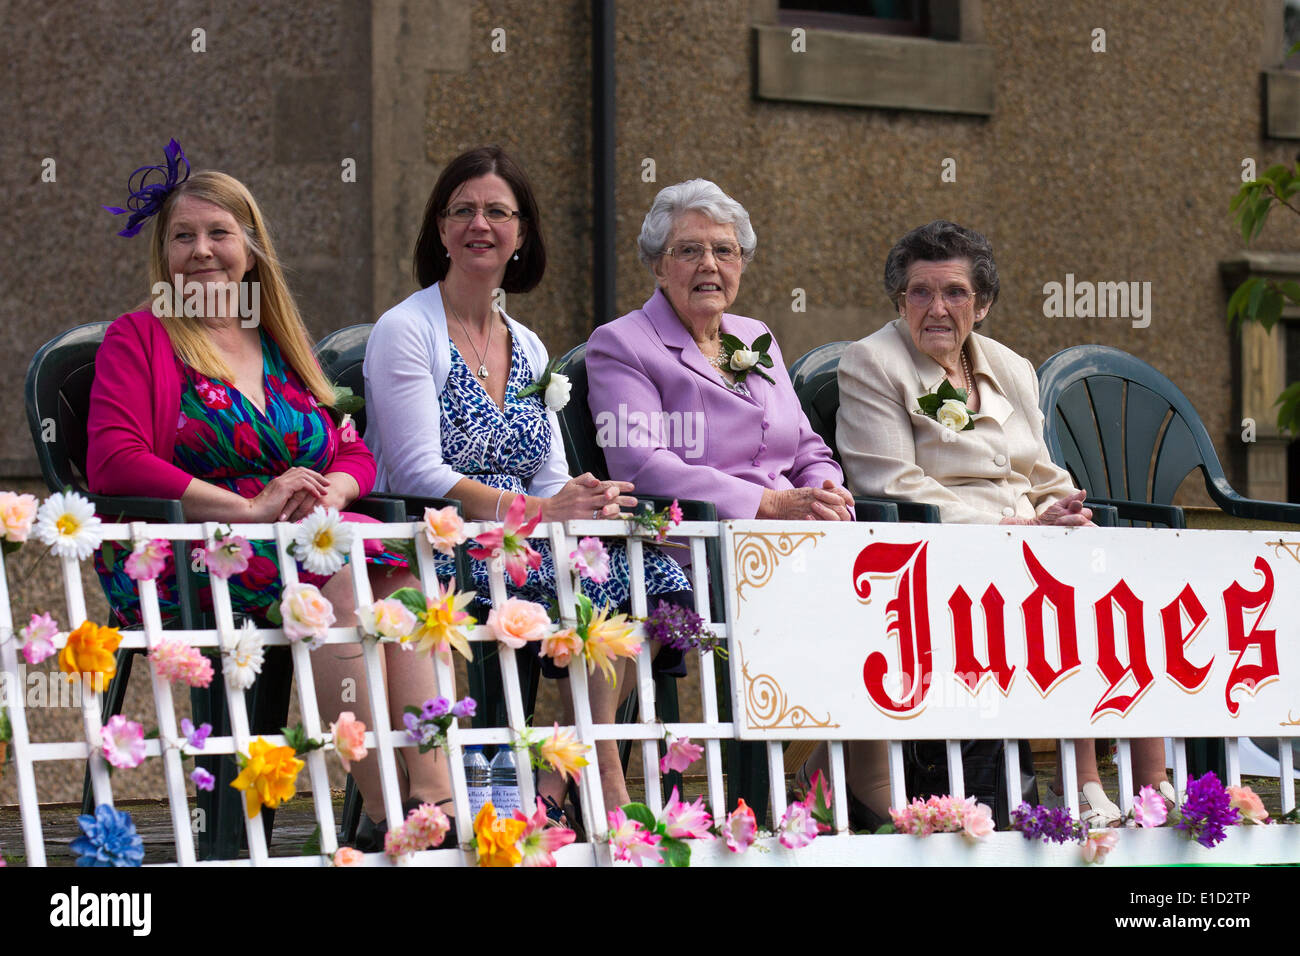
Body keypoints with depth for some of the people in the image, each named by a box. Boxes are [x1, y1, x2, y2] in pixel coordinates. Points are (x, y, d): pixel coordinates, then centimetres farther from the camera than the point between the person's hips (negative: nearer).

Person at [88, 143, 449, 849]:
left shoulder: (283, 349, 24)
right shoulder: (139, 339, 6)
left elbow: (354, 452, 21)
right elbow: (113, 464, -9)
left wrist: (331, 491, -6)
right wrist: (250, 507, -15)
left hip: (296, 535, 5)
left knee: (398, 578, -28)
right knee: (342, 573, -34)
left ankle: (433, 792, -38)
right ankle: (382, 808, -37)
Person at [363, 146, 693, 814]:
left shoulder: (529, 350, 19)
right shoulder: (405, 331, -2)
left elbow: (551, 481, 13)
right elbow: (418, 473, -13)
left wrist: (591, 501, -12)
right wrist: (538, 510, -22)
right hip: (436, 552, -6)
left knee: (638, 563, -22)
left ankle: (559, 787, -21)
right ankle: (601, 781, -20)